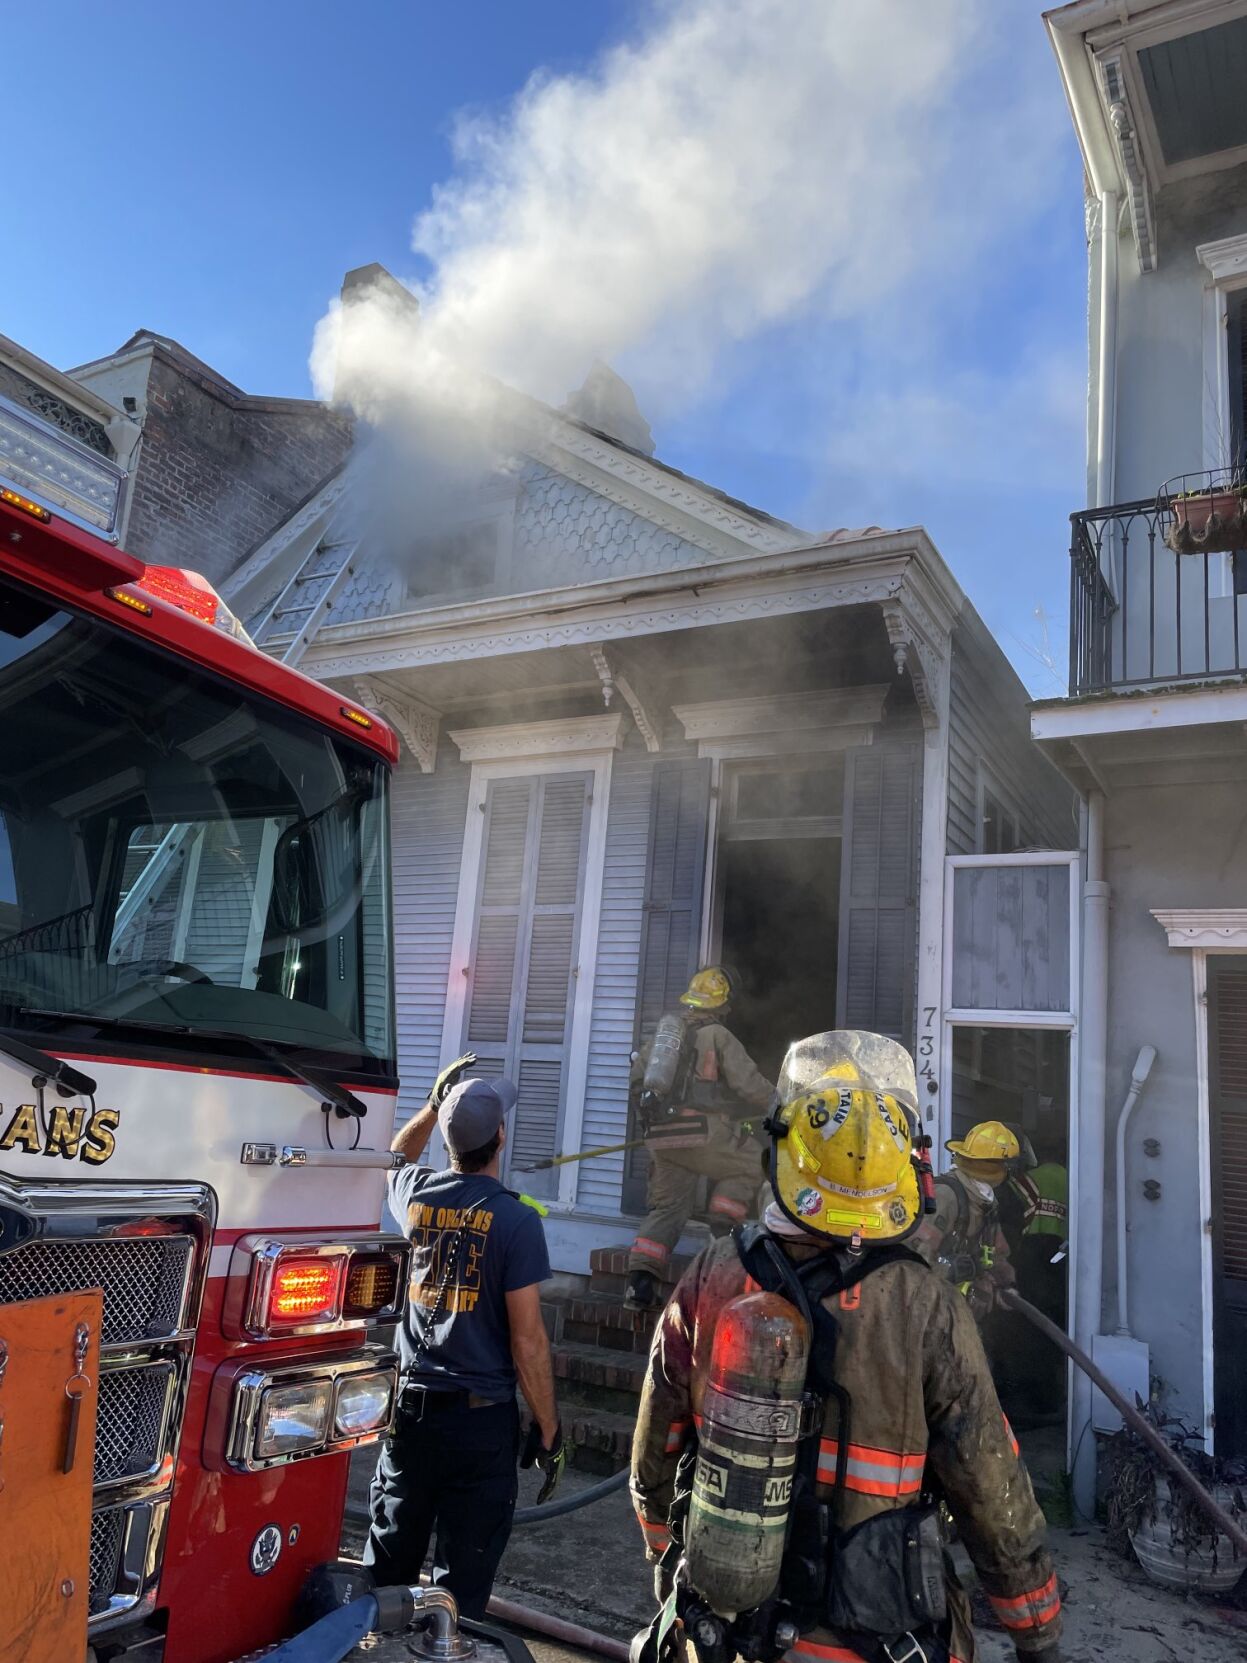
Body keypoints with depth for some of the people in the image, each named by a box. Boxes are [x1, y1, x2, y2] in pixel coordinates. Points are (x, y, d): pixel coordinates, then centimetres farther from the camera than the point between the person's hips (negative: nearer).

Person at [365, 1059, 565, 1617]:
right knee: (461, 1587, 9)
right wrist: (548, 1430, -4)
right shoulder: (515, 1220, -16)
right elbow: (527, 1342, -13)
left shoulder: (416, 1195, -2)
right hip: (482, 1420, -4)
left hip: (410, 1410, 5)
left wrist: (434, 1103, 24)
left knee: (386, 1569, 19)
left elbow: (398, 1157, 25)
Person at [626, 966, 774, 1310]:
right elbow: (750, 1085, -6)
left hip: (662, 1138, 6)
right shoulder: (718, 1035, -3)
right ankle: (722, 1229, 7)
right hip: (702, 1133, -6)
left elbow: (637, 1077, 20)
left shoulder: (666, 1028, 17)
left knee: (666, 1207, 12)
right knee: (745, 1164, 18)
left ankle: (640, 1282, 2)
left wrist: (649, 1115, 32)